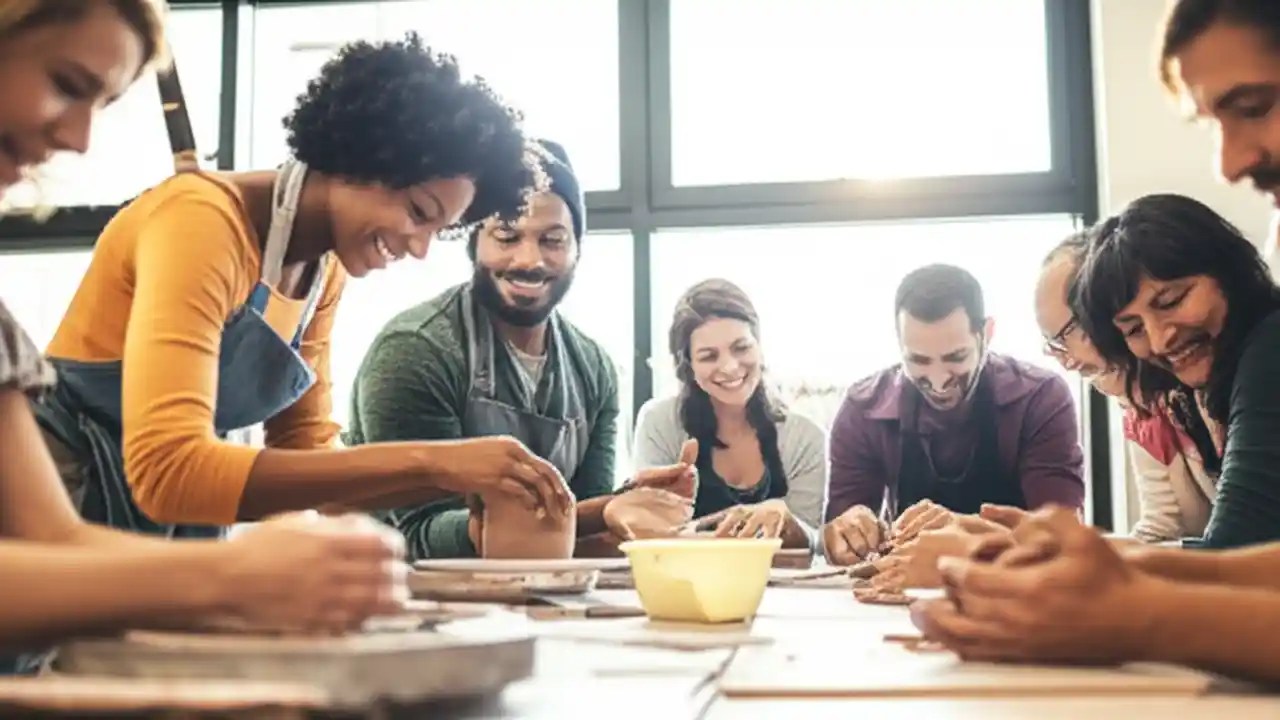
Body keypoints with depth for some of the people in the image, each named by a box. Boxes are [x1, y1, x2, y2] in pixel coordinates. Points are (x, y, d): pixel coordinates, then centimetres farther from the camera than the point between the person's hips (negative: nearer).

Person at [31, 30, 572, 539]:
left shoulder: (323, 272, 1)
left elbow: (306, 456, 3)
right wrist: (423, 461, -32)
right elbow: (168, 469, -31)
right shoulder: (203, 219, -21)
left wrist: (456, 477, -12)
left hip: (165, 529, 7)